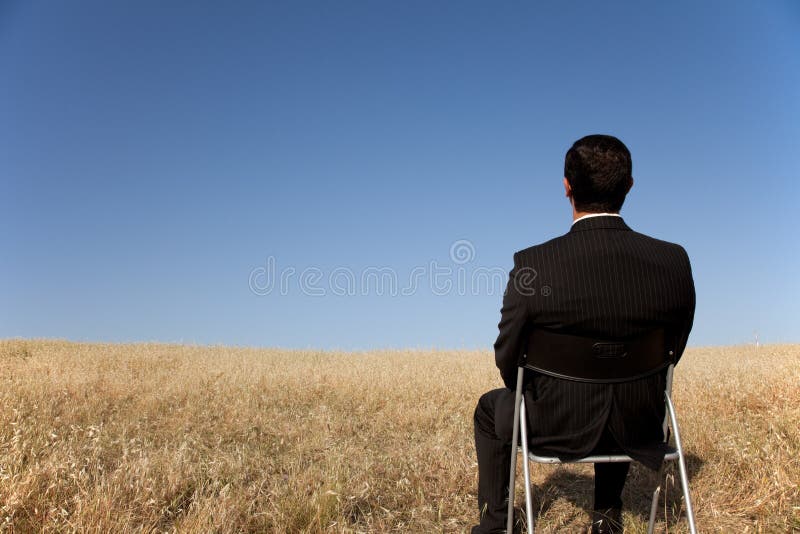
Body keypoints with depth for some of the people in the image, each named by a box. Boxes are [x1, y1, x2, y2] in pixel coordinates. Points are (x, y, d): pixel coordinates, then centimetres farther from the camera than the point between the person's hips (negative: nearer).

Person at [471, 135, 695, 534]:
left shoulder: (533, 265, -24)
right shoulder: (674, 262, -15)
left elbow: (508, 359, -12)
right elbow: (672, 352, -1)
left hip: (556, 426, -3)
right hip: (640, 430, 4)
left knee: (490, 408, 28)